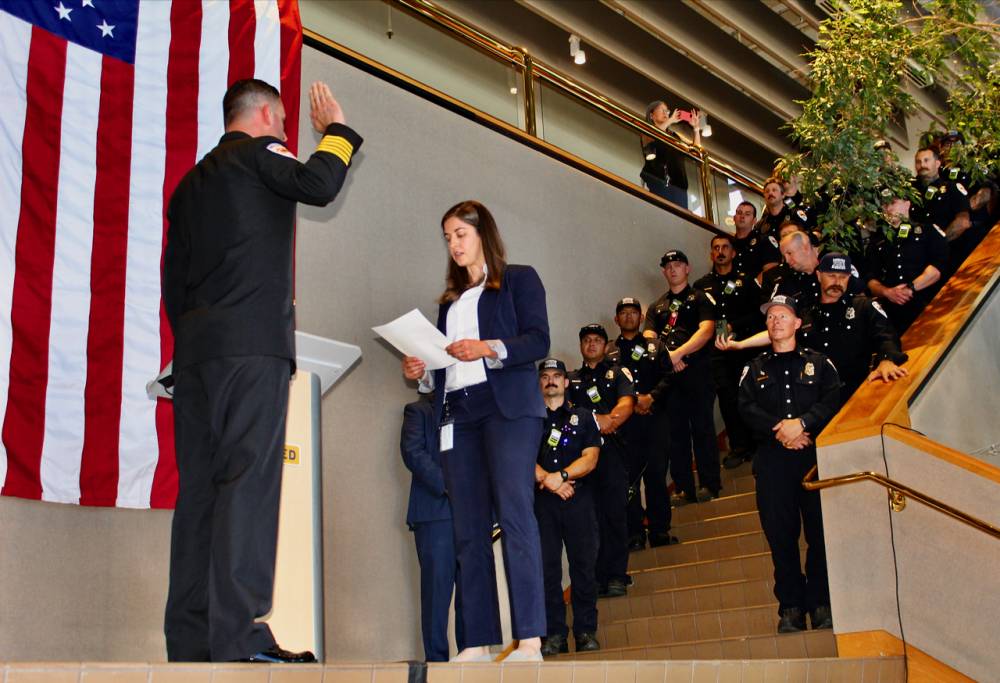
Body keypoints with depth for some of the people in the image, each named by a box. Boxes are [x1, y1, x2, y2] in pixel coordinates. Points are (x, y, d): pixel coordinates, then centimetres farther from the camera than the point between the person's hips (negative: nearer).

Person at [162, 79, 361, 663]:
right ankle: (238, 635, -19)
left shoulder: (192, 181, 26)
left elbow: (173, 277, 22)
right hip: (253, 342, -7)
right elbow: (317, 186, -14)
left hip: (194, 350, 8)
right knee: (249, 479, -13)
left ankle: (190, 638, 1)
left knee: (199, 485, 2)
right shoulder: (259, 153, 5)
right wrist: (336, 129, 2)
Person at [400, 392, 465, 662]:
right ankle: (436, 658, -3)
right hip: (435, 510, -4)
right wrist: (446, 484, -14)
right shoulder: (418, 411, 11)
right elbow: (413, 453, -3)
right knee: (437, 585, -6)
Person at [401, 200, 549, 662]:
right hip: (457, 415, 6)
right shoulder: (451, 298, 26)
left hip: (507, 407, -5)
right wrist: (422, 372, 4)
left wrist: (489, 348, -17)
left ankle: (529, 641, -16)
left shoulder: (518, 279, 11)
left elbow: (538, 341, -2)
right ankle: (478, 644, 0)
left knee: (514, 512, -16)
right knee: (468, 529, -1)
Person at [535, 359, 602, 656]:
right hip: (541, 501, 0)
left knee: (583, 566, -3)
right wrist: (548, 480, -12)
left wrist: (561, 475, -12)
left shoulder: (583, 417, 16)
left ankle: (586, 632, 3)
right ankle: (554, 634, 0)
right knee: (547, 567, -3)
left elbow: (591, 457, 3)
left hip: (579, 500, 0)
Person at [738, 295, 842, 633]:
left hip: (814, 454, -1)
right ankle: (791, 606, 5)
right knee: (780, 533, -1)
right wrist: (780, 428, -13)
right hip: (772, 458, 1)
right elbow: (747, 408, 3)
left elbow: (833, 399, -1)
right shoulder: (755, 369, 18)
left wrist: (802, 423, -16)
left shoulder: (818, 362, 14)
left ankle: (821, 604, 5)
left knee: (820, 531, -3)